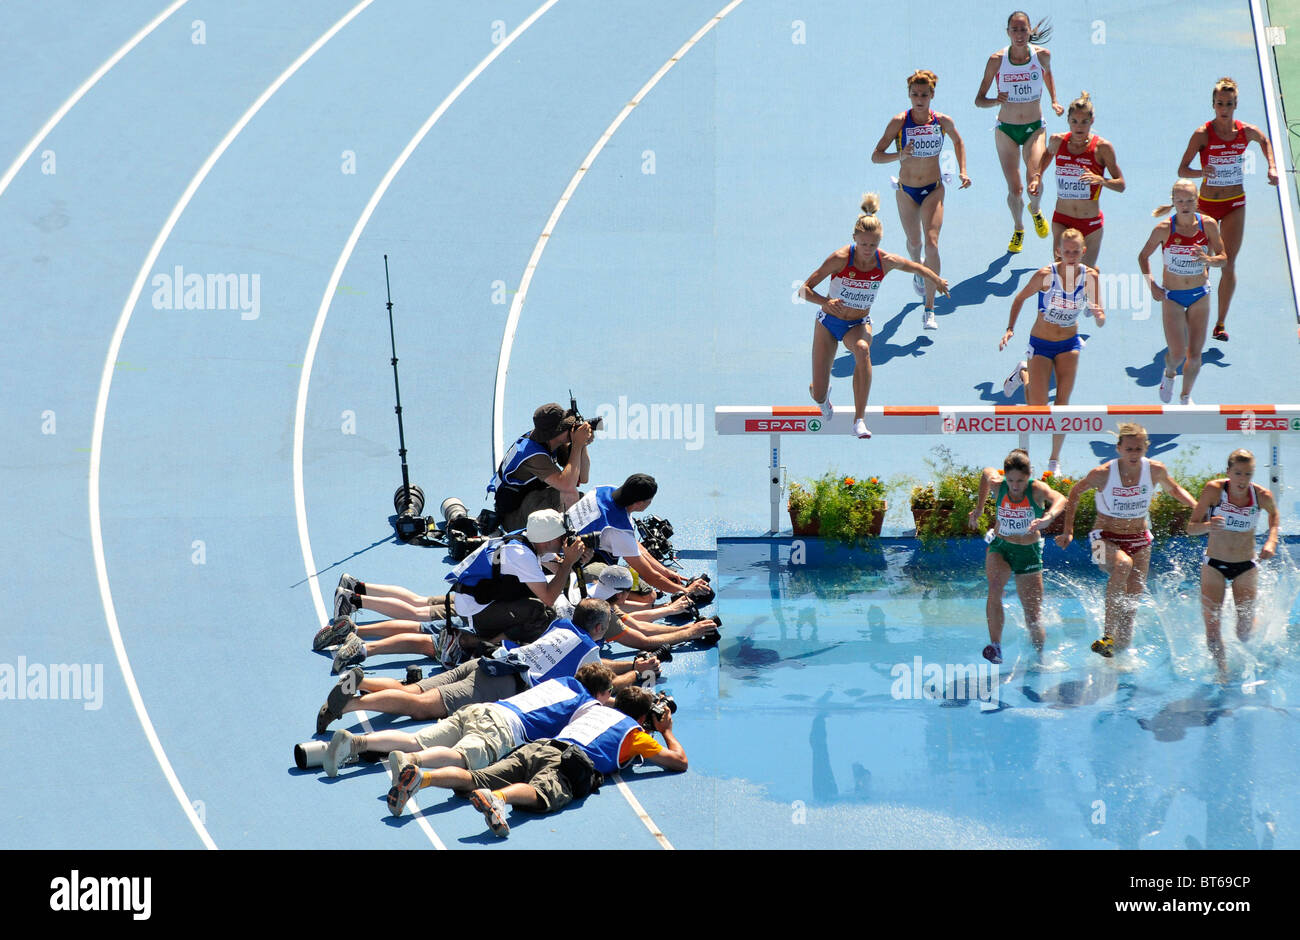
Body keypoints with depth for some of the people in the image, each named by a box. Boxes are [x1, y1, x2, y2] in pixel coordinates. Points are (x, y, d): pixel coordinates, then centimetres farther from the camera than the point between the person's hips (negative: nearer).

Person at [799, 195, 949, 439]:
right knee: (818, 396, -2)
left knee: (862, 350, -39)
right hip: (829, 321, -1)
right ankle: (821, 393, 42)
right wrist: (825, 302, -41)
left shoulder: (885, 262, -15)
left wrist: (937, 281, 23)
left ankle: (859, 420, -37)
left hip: (859, 324, 1)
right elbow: (804, 290, -22)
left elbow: (916, 266, 8)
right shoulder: (841, 258, -23)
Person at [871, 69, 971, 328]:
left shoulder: (943, 121, -10)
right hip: (906, 190, 1)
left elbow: (958, 142, 13)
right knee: (914, 242, 17)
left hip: (934, 190, 0)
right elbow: (876, 156, -15)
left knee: (932, 243, -16)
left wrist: (963, 171, 2)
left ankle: (929, 309, -13)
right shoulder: (899, 122, -15)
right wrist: (899, 155, -33)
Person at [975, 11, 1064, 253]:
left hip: (1034, 128, 0)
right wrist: (995, 101, -30)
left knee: (1035, 184, -16)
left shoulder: (1042, 55, -9)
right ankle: (1018, 229, 28)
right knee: (1014, 191, -3)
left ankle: (1035, 210, 21)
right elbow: (979, 100, -9)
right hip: (1006, 130, 0)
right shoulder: (997, 60, -13)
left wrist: (1054, 101, 7)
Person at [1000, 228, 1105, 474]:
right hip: (1041, 344, -2)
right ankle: (1024, 374, 31)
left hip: (1069, 343, 2)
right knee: (1038, 409, -3)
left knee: (1063, 402, -9)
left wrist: (1098, 315, -34)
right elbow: (1020, 298, -4)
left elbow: (1101, 322, -11)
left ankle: (1055, 460, 8)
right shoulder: (1046, 275, -21)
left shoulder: (1090, 277, -13)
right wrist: (1010, 329, -14)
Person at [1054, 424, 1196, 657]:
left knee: (1132, 601, 0)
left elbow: (1174, 489, 14)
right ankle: (1109, 635, -34)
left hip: (1139, 540, 4)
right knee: (1123, 564, -37)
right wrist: (1068, 531, -2)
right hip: (1106, 539, -4)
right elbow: (1075, 493, 1)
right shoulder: (1102, 474, -16)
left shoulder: (1156, 470, -8)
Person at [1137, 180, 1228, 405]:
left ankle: (1186, 396, 27)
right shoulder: (1163, 229, -15)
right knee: (1177, 354, -7)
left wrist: (1208, 259, -24)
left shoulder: (1208, 225, -10)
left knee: (1195, 354, 3)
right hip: (1172, 296, -2)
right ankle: (1169, 374, 30)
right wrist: (1151, 285, -10)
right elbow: (1143, 256, 0)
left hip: (1200, 294, 2)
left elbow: (1223, 257, -2)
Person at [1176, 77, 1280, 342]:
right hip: (1207, 202, -1)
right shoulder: (1202, 134, -14)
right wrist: (1200, 172, -35)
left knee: (1228, 263, -5)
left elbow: (1264, 141, 19)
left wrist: (1272, 166, 7)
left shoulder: (1247, 132, -5)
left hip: (1235, 204, 1)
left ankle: (1221, 322, 1)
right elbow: (1182, 170, -15)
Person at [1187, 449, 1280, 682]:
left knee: (1245, 633, 1)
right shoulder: (1214, 490, -19)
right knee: (1212, 629, -5)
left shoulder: (1262, 496, -14)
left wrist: (1272, 540, -5)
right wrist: (1208, 526, -38)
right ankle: (1223, 672, 19)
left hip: (1246, 566, 1)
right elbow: (1191, 528, -16)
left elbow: (1274, 514, 11)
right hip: (1214, 564, -1)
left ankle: (1251, 619, 38)